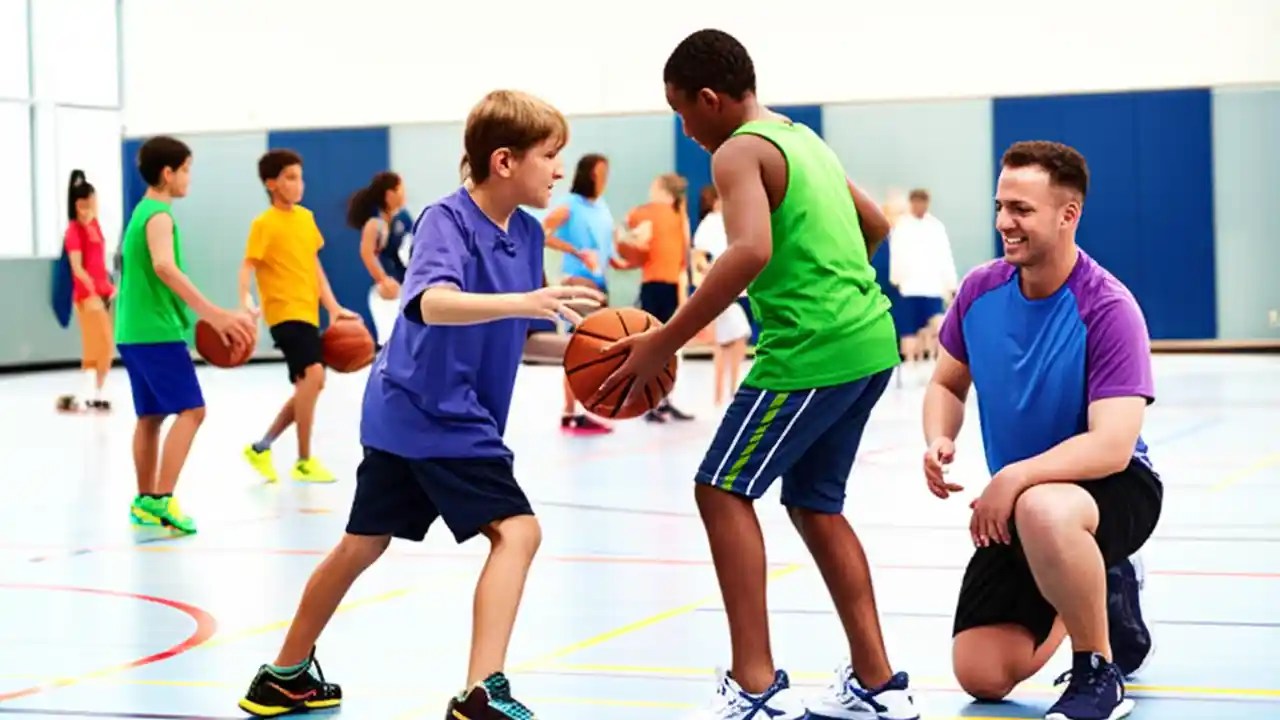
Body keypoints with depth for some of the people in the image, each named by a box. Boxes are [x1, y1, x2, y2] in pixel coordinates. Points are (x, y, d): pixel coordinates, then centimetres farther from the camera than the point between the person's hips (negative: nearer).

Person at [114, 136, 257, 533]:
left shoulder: (141, 211, 17)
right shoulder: (158, 215, -13)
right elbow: (165, 267, -31)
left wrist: (207, 316, 23)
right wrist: (214, 313, -36)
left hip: (134, 331, 10)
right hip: (157, 331, -10)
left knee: (151, 415, 15)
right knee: (190, 410, -12)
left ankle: (145, 500, 21)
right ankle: (161, 500, -19)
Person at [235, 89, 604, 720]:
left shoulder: (528, 234, 5)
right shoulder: (445, 220, -18)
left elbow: (514, 334, 14)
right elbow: (433, 303, -37)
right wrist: (522, 301, -50)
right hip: (431, 416, -9)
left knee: (364, 544, 20)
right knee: (516, 529, -16)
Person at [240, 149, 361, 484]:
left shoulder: (306, 217, 13)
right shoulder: (264, 223, -9)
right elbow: (248, 266, -16)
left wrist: (333, 308, 12)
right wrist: (245, 301, -35)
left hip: (308, 313, 8)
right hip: (285, 312, -8)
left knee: (309, 385, 12)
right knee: (313, 373, -24)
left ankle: (261, 448, 26)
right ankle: (304, 461, -15)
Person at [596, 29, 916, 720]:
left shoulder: (739, 152, -8)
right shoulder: (803, 138, 19)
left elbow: (751, 251, -25)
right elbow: (875, 224, 29)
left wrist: (663, 343, -23)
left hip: (810, 351, -9)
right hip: (869, 341, 9)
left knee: (722, 491, -2)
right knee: (815, 504, 17)